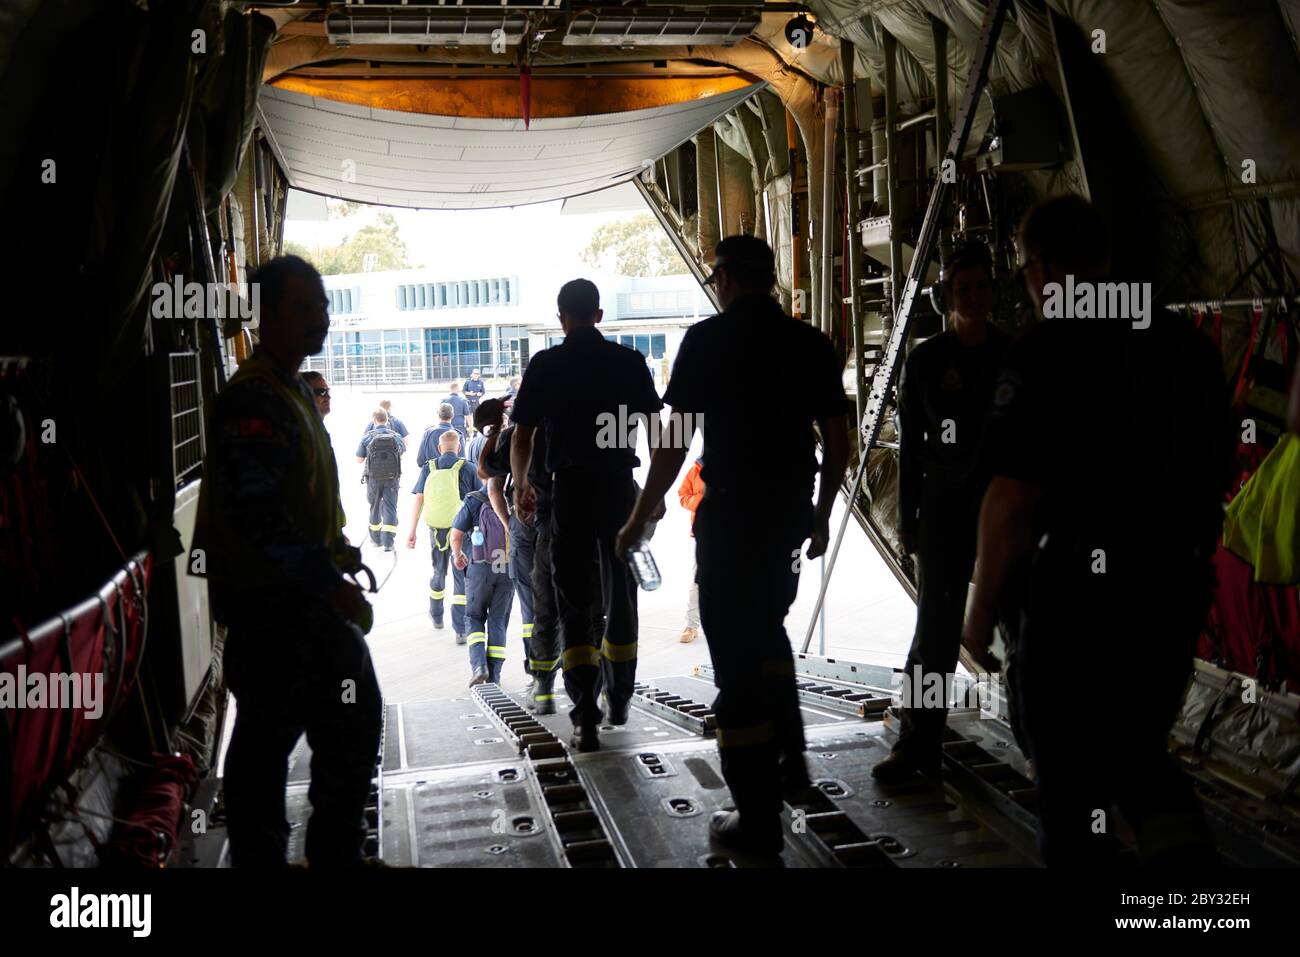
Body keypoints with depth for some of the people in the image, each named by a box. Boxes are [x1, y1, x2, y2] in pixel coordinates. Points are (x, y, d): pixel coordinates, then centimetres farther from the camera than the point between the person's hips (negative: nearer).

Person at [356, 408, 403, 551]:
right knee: (390, 508, 0)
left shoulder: (367, 437, -8)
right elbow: (401, 452, 17)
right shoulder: (396, 437, -2)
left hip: (374, 479, 0)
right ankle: (387, 541, -14)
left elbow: (359, 459, -1)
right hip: (392, 479, 0)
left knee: (375, 507, 17)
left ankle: (376, 537, 31)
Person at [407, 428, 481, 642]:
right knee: (461, 577, 0)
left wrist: (412, 531, 3)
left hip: (435, 529, 3)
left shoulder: (429, 468, 2)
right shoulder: (466, 468, -5)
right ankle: (460, 630, -6)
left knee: (438, 572, 22)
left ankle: (436, 616, 40)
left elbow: (419, 500, 0)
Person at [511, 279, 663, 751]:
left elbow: (521, 437, 0)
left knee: (574, 600, 2)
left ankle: (585, 716, -8)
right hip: (620, 486, 2)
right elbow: (656, 429, 0)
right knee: (621, 593, 16)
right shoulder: (629, 361, 2)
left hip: (570, 487, -2)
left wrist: (520, 485, 16)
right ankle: (619, 699, 28)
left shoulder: (545, 365, -1)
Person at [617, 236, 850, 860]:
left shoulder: (708, 339, -8)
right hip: (792, 515, 6)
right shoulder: (812, 344, 6)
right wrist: (821, 516, 19)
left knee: (736, 653, 1)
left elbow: (673, 443, -11)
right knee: (767, 632, 27)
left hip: (730, 515, -5)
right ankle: (790, 760, 31)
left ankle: (759, 820, 7)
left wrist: (639, 520, -3)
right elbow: (838, 443, 8)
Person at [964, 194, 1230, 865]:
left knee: (1072, 777, 10)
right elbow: (1218, 470, 15)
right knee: (1138, 748, 23)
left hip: (1081, 589, -6)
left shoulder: (1049, 349, -14)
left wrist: (981, 610, -8)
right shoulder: (1186, 339, 7)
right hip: (1179, 586, 7)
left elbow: (1013, 496, -18)